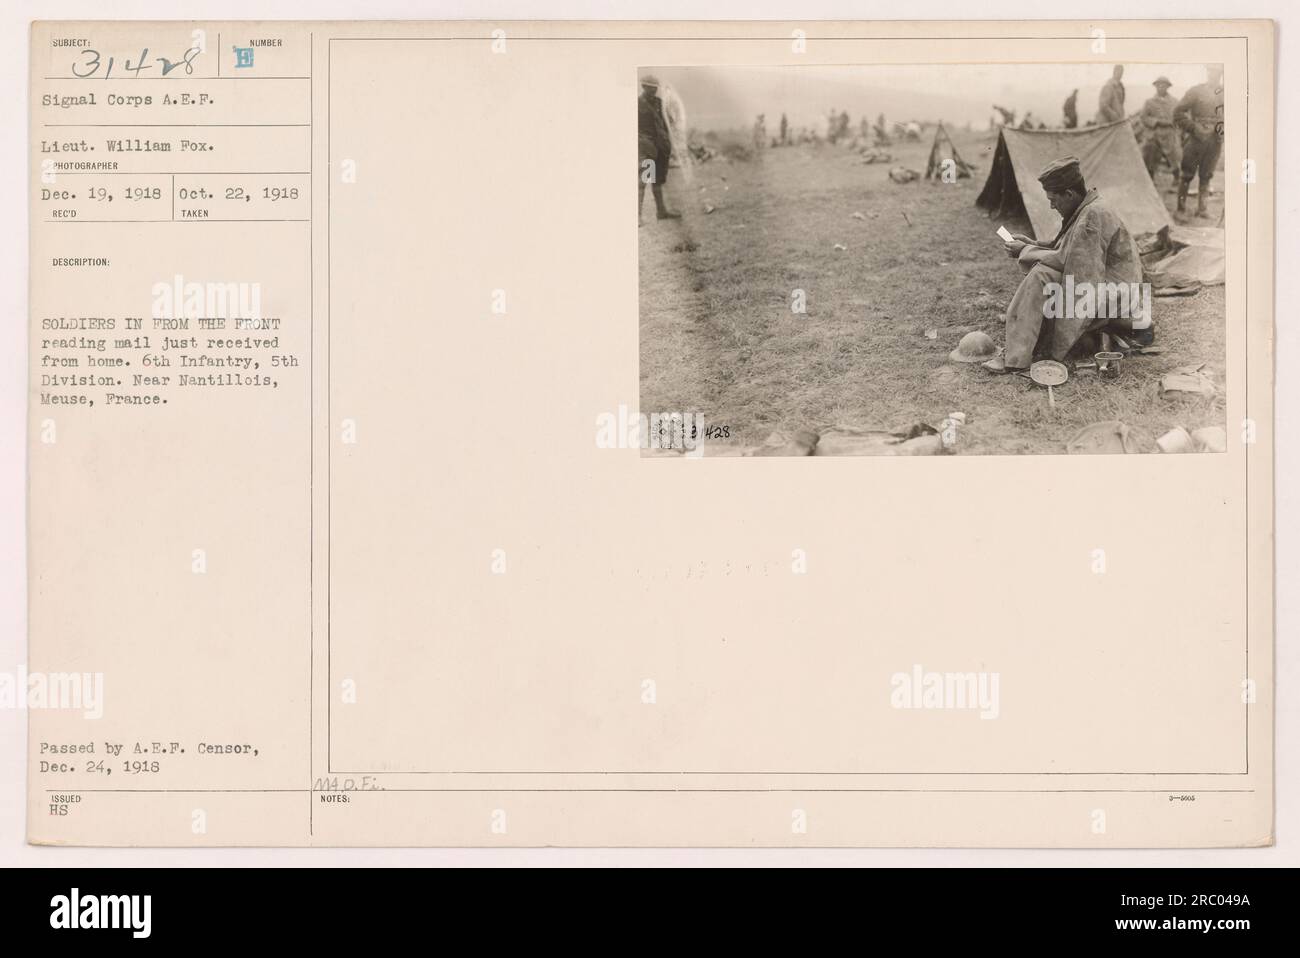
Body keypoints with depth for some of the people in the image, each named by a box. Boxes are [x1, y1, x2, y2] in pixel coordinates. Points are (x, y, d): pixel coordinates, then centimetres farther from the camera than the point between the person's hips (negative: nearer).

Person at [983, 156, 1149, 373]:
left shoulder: (1093, 215, -19)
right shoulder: (1087, 209, 11)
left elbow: (1066, 260, -20)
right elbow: (1067, 252, 16)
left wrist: (1026, 251, -9)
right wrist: (1032, 244, 7)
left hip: (1115, 293, -10)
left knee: (1041, 276, -21)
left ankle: (1016, 357, -23)